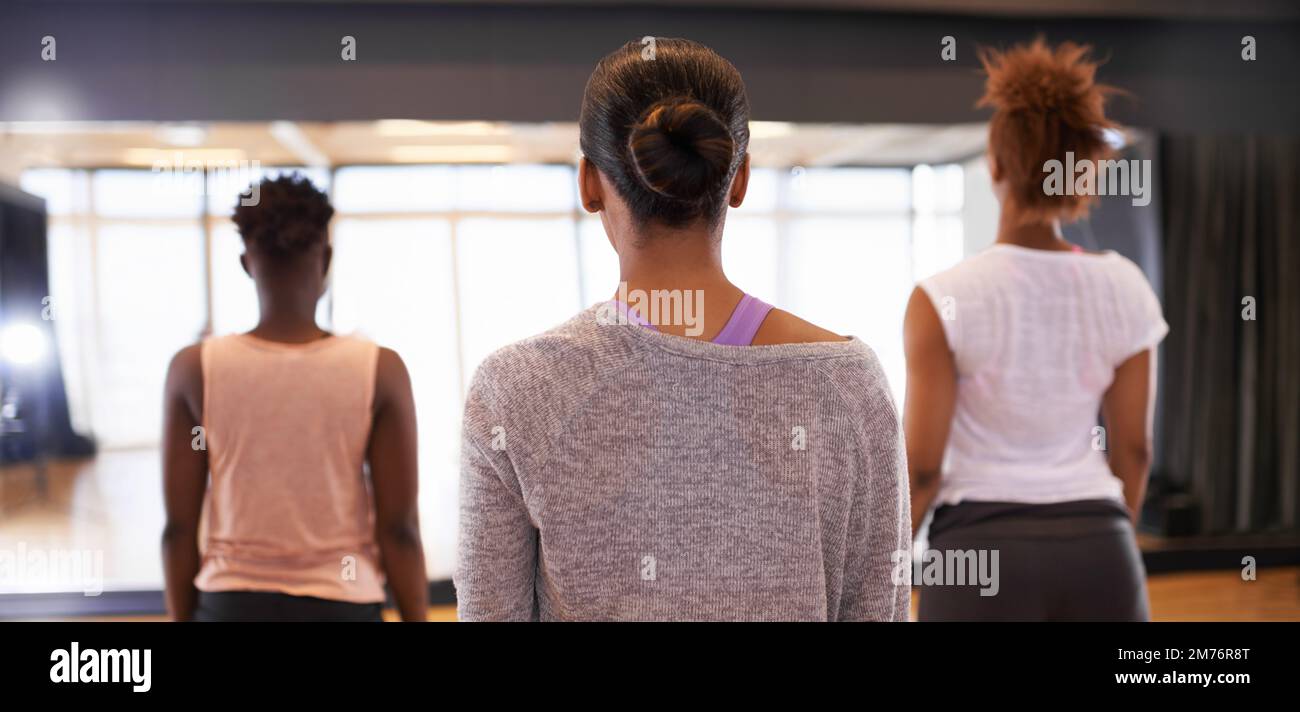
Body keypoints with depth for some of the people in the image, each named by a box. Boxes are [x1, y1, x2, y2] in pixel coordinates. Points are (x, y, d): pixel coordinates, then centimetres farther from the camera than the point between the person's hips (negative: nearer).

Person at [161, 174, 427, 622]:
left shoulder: (195, 370, -6)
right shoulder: (380, 371, -9)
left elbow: (179, 526, -2)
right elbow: (398, 529, -7)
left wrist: (182, 619, 11)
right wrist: (416, 619, 5)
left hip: (233, 607, 2)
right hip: (340, 606, -1)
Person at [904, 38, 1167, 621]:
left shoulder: (943, 300, -13)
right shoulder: (1124, 287, -1)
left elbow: (922, 467, -9)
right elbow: (1133, 449, 7)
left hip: (985, 549, -3)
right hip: (1096, 549, 4)